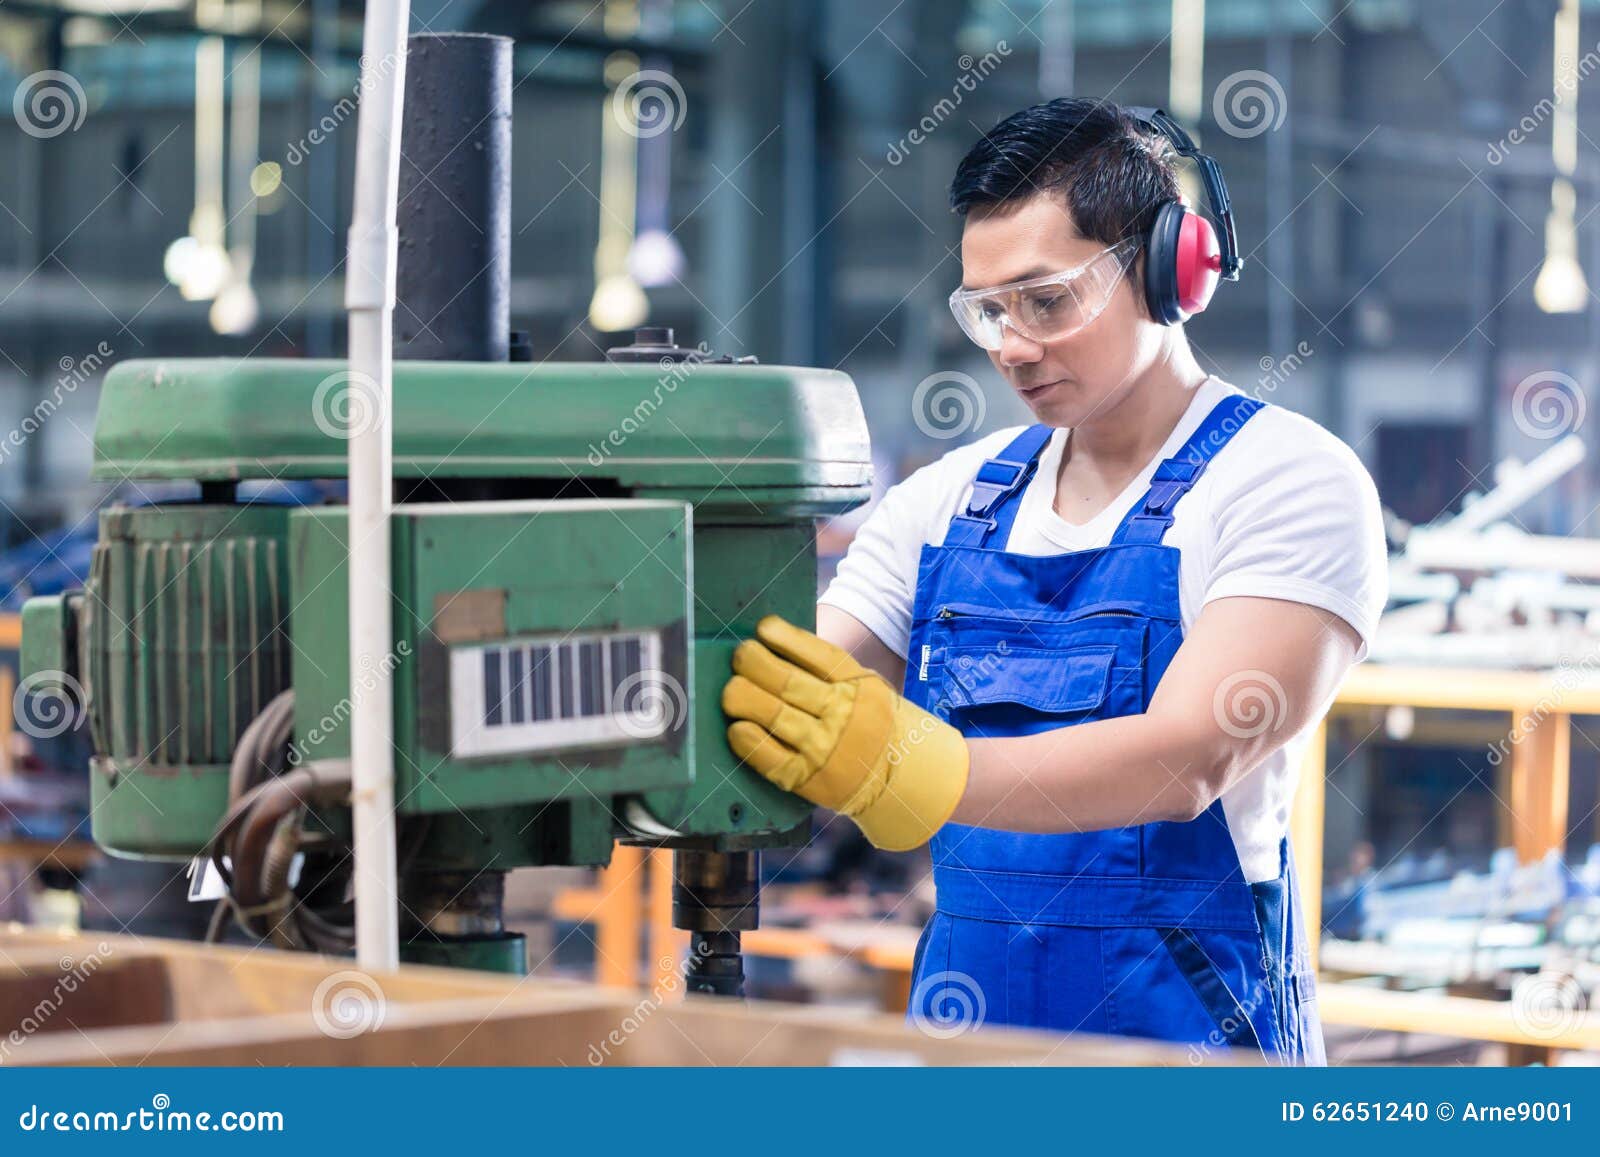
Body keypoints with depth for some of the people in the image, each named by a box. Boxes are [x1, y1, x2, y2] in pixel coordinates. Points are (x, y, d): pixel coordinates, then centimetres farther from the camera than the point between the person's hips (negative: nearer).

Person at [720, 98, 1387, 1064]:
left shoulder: (1289, 480, -3)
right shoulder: (950, 500, 15)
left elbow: (1188, 760, -17)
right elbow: (792, 709, 9)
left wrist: (912, 771, -30)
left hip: (1186, 1025, -5)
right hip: (966, 1016, 6)